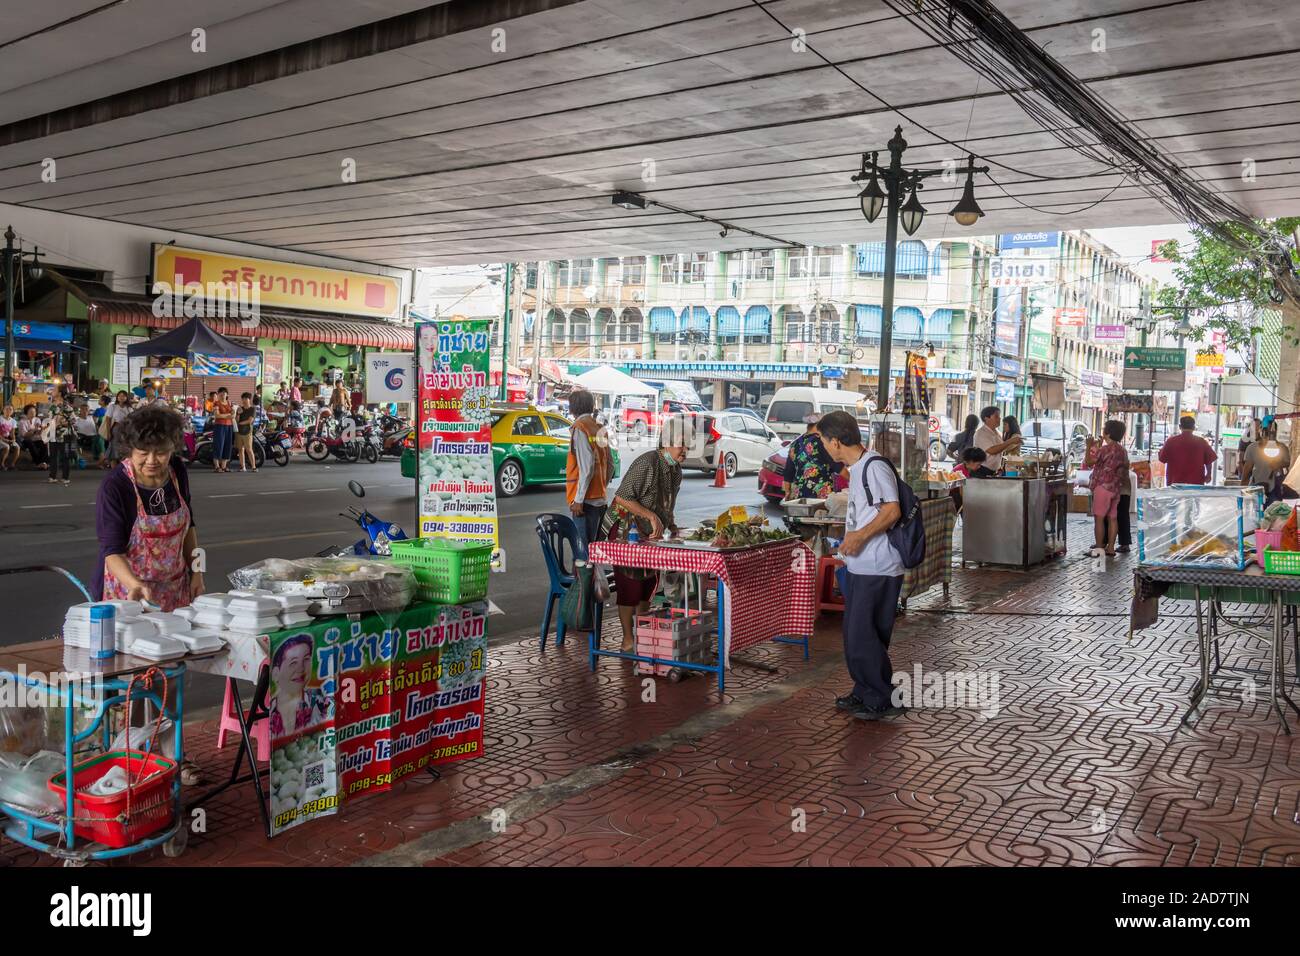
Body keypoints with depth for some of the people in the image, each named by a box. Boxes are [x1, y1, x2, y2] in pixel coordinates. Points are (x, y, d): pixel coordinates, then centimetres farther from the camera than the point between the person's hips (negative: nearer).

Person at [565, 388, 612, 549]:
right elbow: (610, 464, 17)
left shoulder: (580, 428, -11)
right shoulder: (599, 429, 13)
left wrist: (578, 500, -17)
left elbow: (586, 466, -19)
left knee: (584, 548, -7)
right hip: (601, 499, 8)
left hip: (587, 500, -8)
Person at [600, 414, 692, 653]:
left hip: (649, 534, 9)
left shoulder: (676, 470, 6)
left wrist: (671, 526, 6)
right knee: (630, 583, -7)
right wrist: (651, 516, -27)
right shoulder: (647, 463, -23)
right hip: (625, 530, -9)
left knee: (650, 581, 11)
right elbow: (622, 497, -24)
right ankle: (628, 641, 2)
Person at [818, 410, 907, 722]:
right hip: (859, 567, 10)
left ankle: (884, 700, 7)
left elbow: (893, 511, -21)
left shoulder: (874, 466, -16)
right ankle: (864, 693, 27)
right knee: (856, 635, 15)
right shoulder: (856, 468, 15)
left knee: (863, 637, -6)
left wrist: (860, 536, -26)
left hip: (877, 570, -10)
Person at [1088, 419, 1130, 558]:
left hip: (1103, 487, -8)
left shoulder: (1106, 449, -14)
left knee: (1099, 518, -5)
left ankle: (1099, 549, -7)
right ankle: (1110, 548, 9)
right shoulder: (1123, 451, 12)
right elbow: (1124, 470, 17)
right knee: (1112, 518, 8)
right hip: (1117, 488, 8)